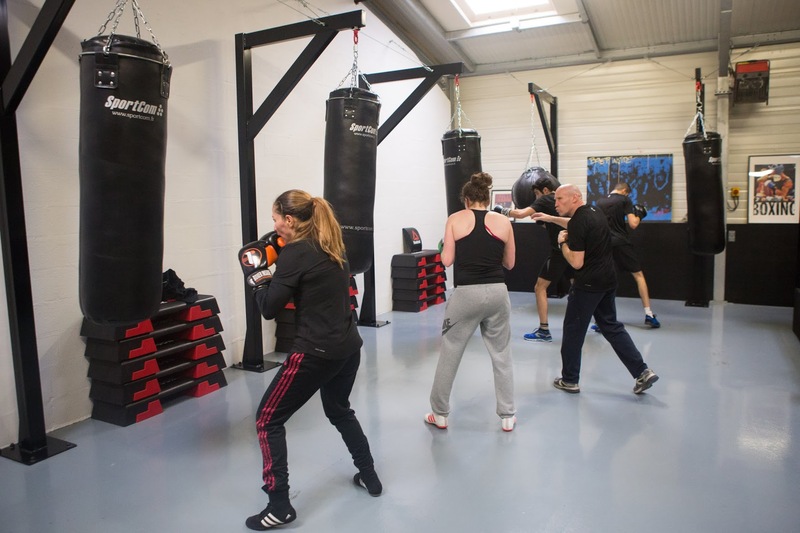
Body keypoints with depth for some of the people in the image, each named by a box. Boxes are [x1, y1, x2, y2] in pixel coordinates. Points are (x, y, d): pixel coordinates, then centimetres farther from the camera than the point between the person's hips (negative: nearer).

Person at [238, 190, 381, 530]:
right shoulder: (332, 247, 11)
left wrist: (256, 275, 5)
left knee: (268, 421, 6)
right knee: (339, 410, 31)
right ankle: (370, 476, 39)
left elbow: (269, 309, -10)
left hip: (315, 353, -8)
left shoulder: (295, 252, -13)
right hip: (349, 347, 9)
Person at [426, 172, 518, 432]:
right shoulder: (503, 221, 4)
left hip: (466, 294, -2)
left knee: (449, 354, 11)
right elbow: (509, 263, 10)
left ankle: (439, 414, 22)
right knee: (502, 355, 14)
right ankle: (507, 416, 22)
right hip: (497, 293, 2)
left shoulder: (455, 219, 0)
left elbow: (447, 260, -2)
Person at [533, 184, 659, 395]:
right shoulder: (595, 211, 9)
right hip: (608, 280, 9)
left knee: (573, 330, 6)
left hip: (588, 284, -9)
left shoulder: (578, 222, -19)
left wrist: (563, 242, -7)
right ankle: (642, 372, 11)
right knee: (611, 326, 17)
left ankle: (569, 380, 17)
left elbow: (577, 263, -21)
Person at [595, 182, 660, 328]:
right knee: (638, 275, 10)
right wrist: (639, 215, 12)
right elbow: (633, 224, -7)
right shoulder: (625, 200, -1)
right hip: (621, 243, -3)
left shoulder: (599, 202, 11)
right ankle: (648, 315, 9)